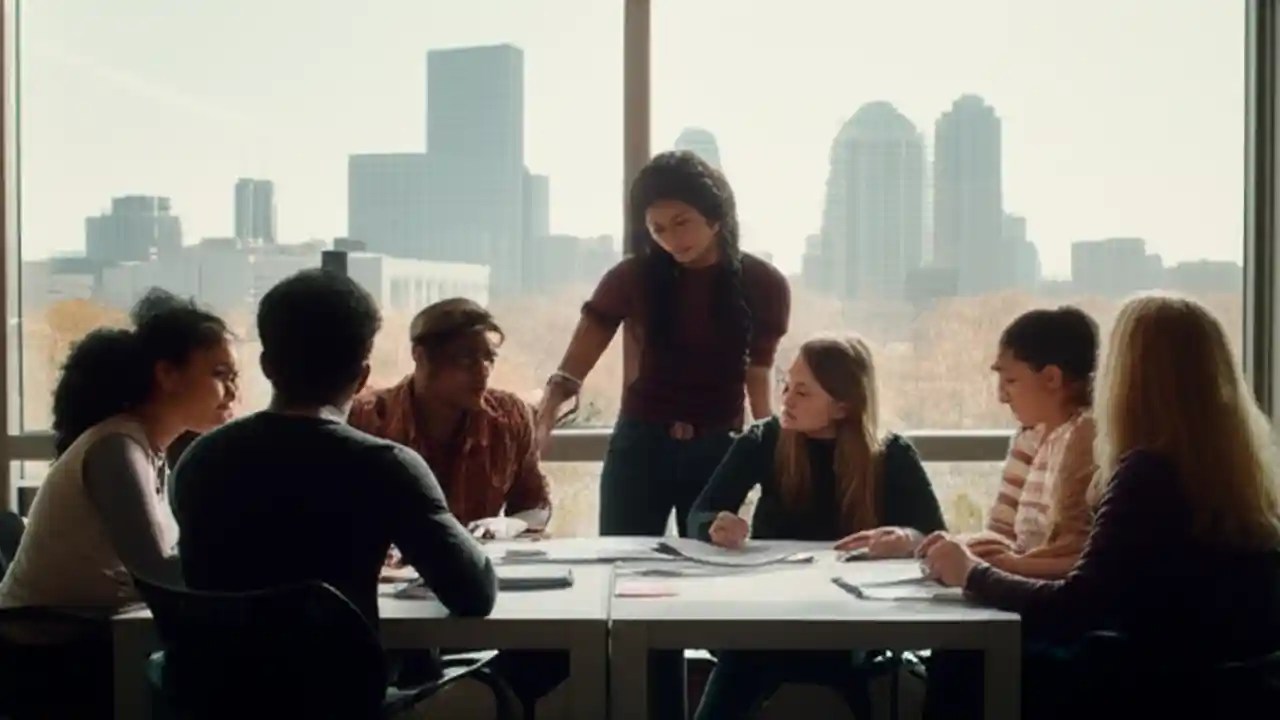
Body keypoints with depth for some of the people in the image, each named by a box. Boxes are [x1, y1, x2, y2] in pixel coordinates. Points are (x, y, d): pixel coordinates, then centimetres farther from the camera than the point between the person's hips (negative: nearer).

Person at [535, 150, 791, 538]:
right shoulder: (632, 278, -5)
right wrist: (537, 426, -27)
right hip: (640, 446, 0)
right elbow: (572, 370, -10)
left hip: (719, 451, 1)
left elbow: (759, 375, 8)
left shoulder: (762, 284, -1)